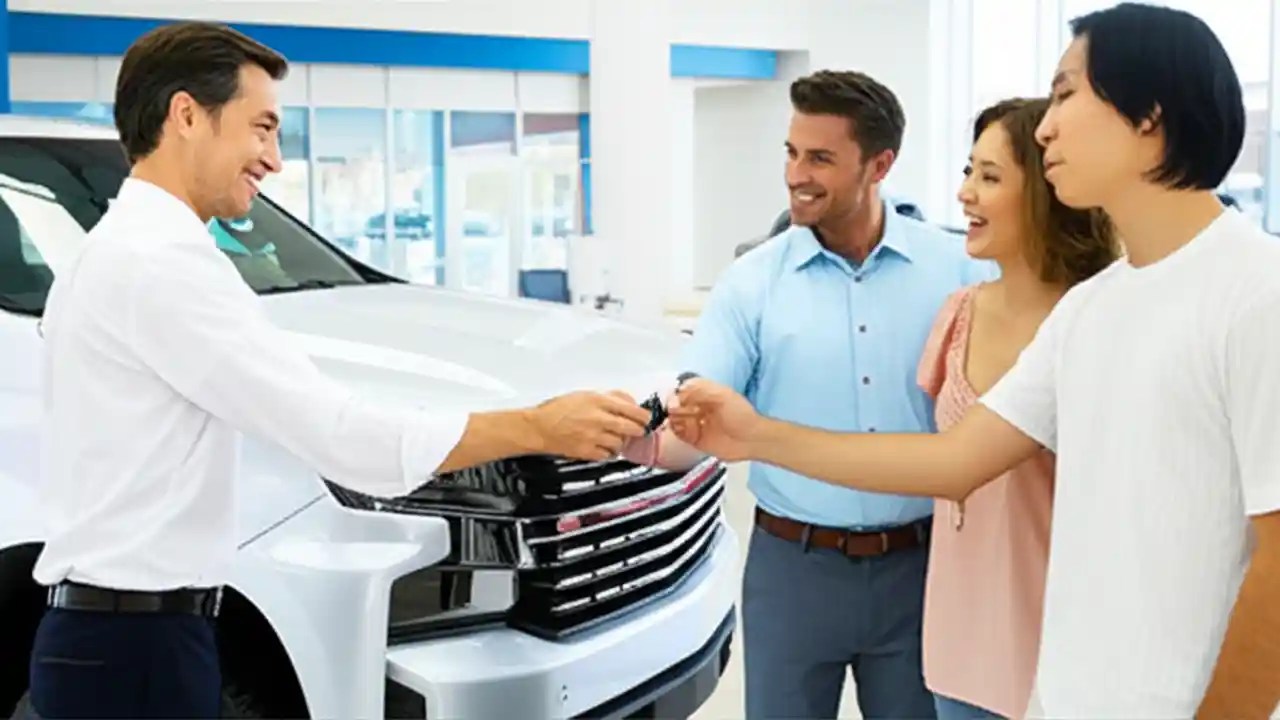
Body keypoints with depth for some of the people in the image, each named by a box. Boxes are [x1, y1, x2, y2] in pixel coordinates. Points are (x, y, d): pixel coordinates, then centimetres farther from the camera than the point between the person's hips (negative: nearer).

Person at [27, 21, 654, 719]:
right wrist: (540, 427, -19)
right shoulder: (162, 262, -19)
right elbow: (342, 435, -25)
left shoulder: (119, 251, 14)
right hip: (137, 642, -10)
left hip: (109, 628, 10)